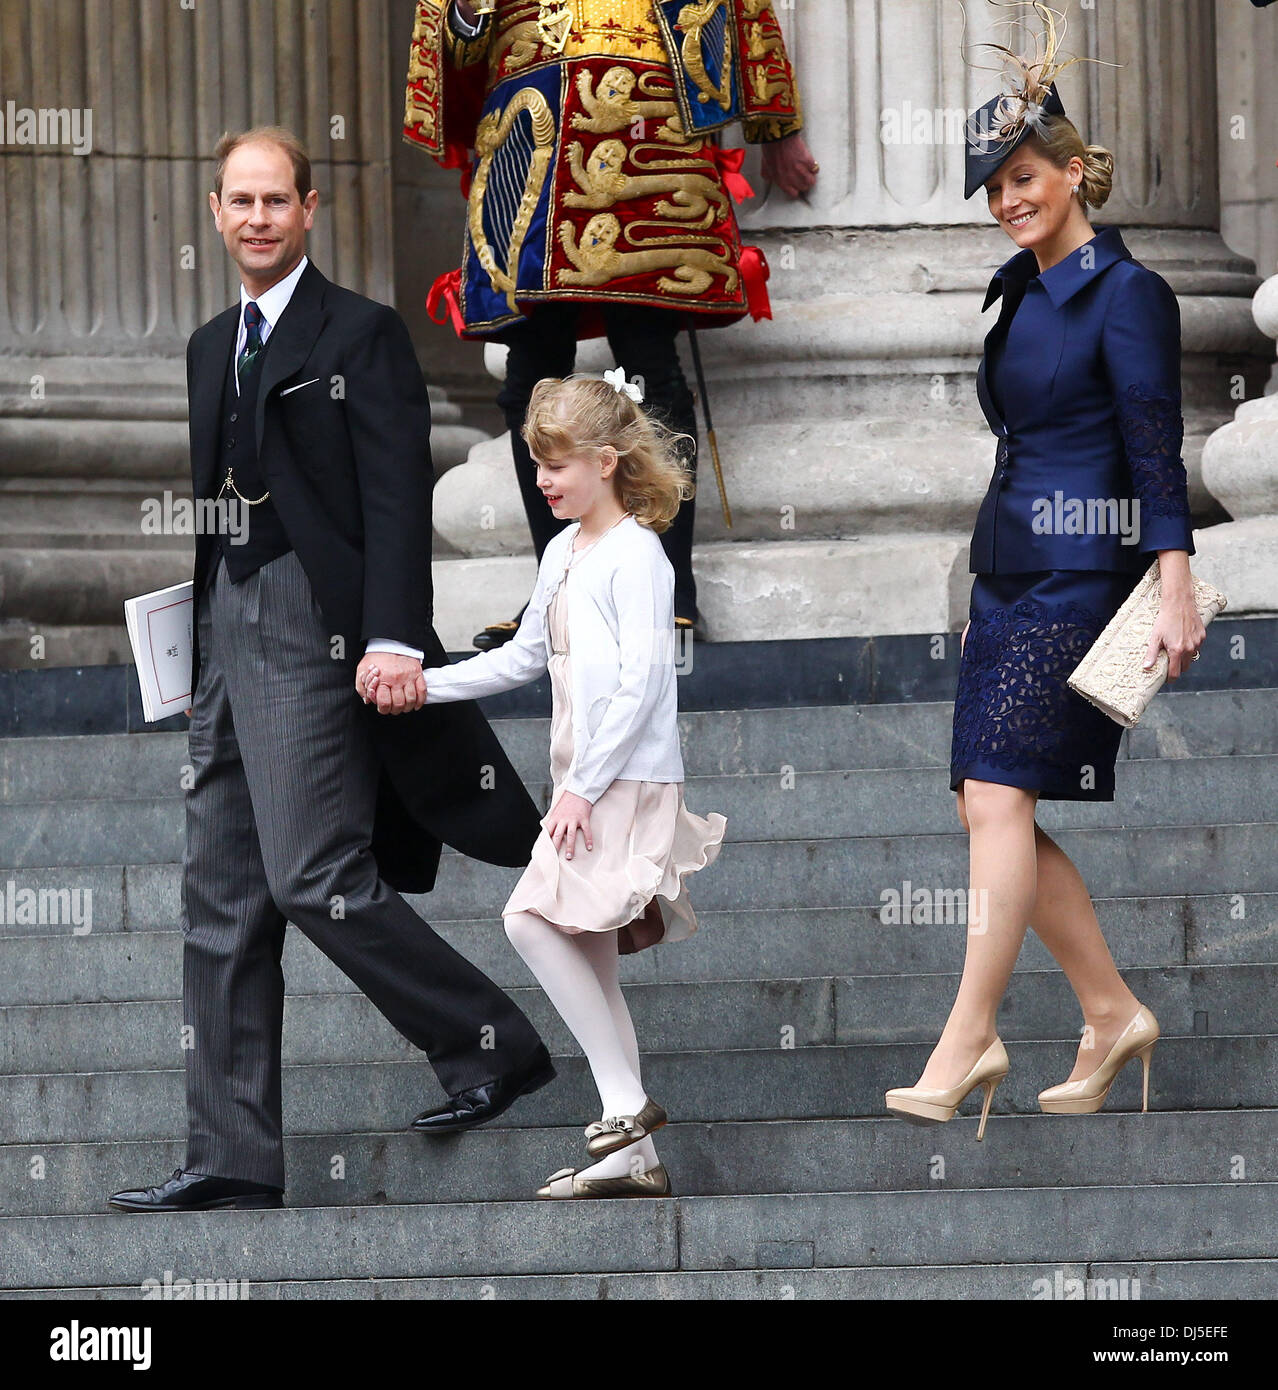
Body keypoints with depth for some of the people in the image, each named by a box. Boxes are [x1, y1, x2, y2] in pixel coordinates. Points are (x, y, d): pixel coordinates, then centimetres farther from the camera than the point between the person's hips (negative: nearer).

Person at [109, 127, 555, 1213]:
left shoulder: (361, 335, -4)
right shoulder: (212, 347, 18)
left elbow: (398, 499, -12)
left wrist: (394, 640, -22)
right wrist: (187, 647, 17)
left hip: (315, 625, -8)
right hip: (226, 630, 8)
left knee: (314, 877, -15)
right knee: (224, 907, 4)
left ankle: (491, 1044, 1)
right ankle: (234, 1157, 6)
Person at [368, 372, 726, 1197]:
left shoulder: (636, 557, -12)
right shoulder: (563, 553, 15)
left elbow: (641, 682, -18)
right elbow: (527, 657, 26)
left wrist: (586, 786, -20)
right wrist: (425, 684, 21)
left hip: (629, 784, -9)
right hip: (583, 783, 9)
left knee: (533, 918, -20)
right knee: (587, 956, 6)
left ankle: (628, 1098, -16)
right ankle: (633, 1156, 6)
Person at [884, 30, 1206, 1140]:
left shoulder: (1124, 293, -9)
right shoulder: (1022, 293, 16)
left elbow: (1155, 449, -14)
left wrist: (1175, 589, -21)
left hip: (1082, 574, -9)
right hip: (1008, 569, 9)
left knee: (998, 798, -13)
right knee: (994, 808, 4)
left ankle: (970, 1037, -13)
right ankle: (1112, 1014, 13)